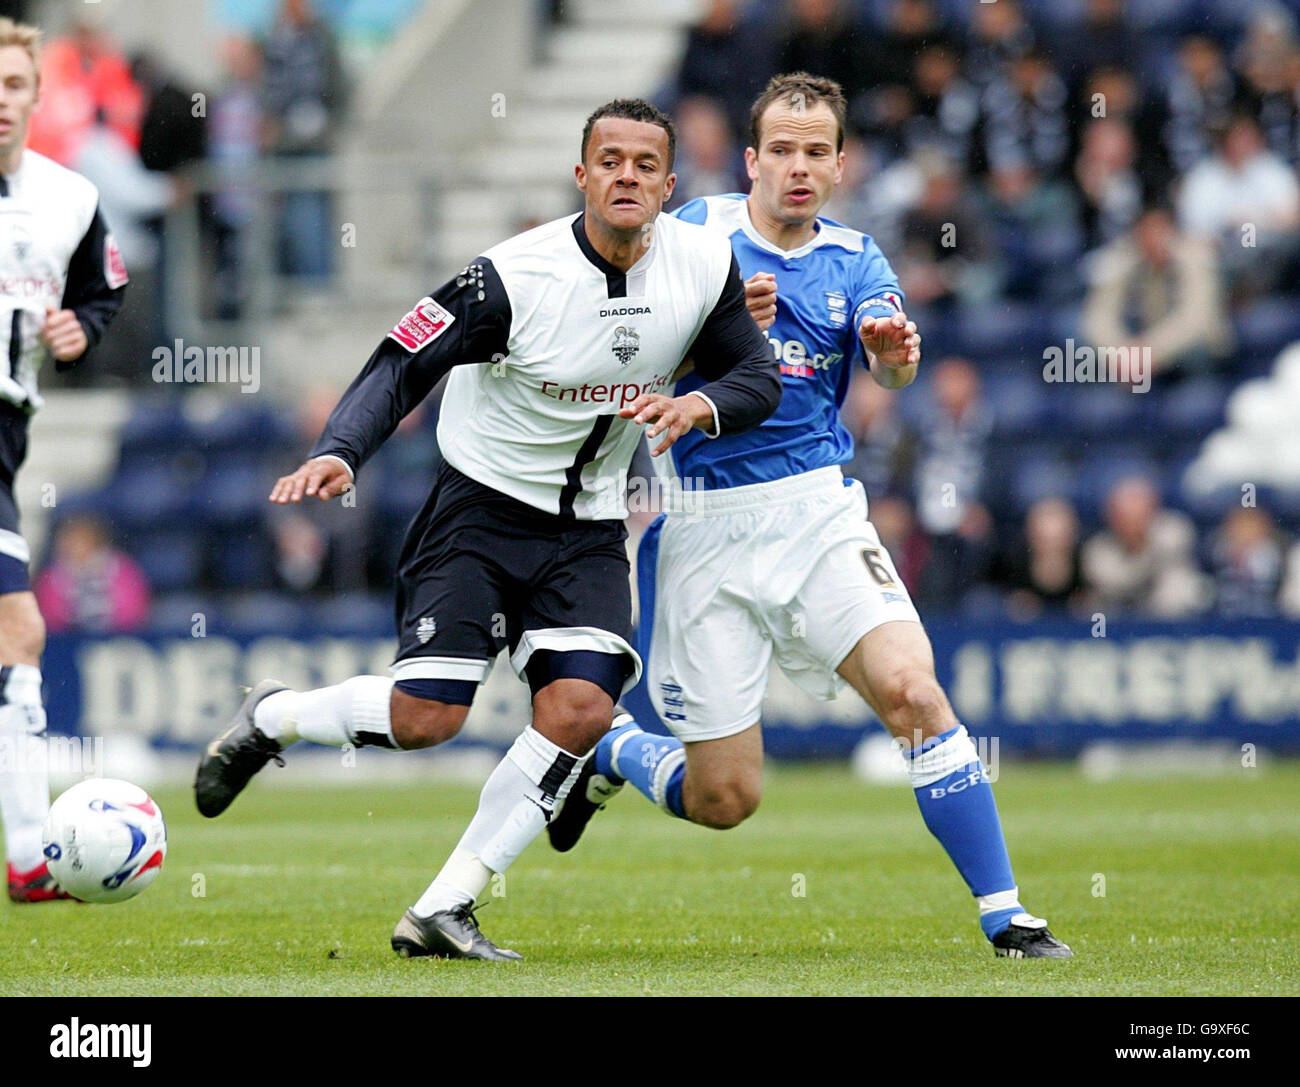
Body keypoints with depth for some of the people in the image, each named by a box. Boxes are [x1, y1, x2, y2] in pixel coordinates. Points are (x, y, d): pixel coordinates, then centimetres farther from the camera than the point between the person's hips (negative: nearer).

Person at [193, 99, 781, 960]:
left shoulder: (706, 265, -7)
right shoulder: (516, 276, -20)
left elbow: (760, 375, 4)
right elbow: (403, 364, -17)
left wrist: (699, 406, -19)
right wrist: (338, 454, -33)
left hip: (590, 529, 4)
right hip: (482, 508, -4)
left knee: (581, 708, -17)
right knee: (425, 716, -15)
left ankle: (443, 911, -5)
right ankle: (270, 719, 18)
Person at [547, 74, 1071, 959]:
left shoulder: (854, 261, 7)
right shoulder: (694, 233, 1)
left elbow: (891, 362, -12)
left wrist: (897, 352, -36)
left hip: (815, 511, 2)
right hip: (701, 528, -2)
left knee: (912, 690, -21)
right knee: (725, 799, -1)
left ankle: (1007, 919, -15)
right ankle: (608, 752, 33)